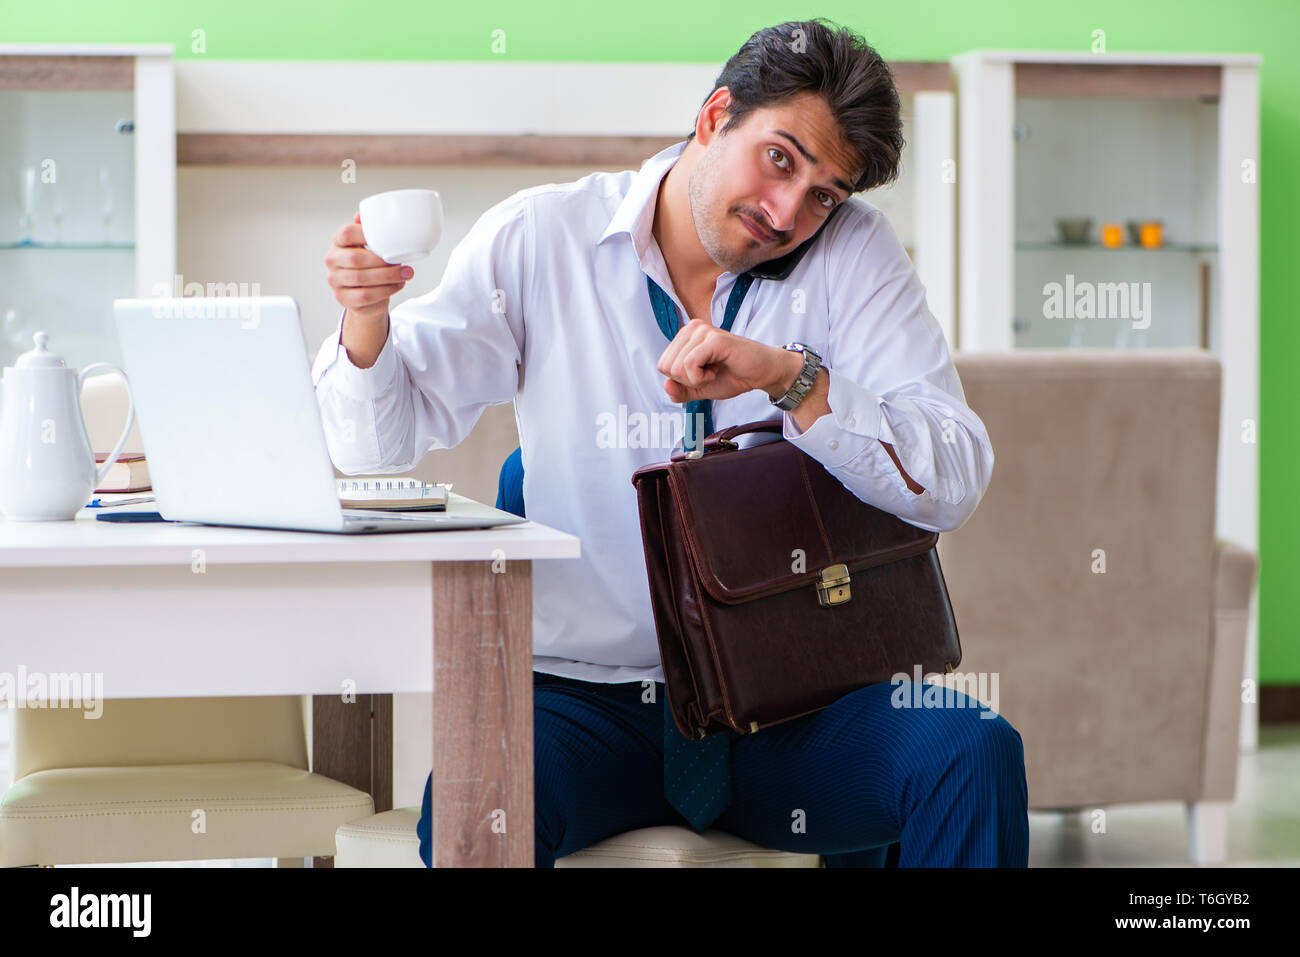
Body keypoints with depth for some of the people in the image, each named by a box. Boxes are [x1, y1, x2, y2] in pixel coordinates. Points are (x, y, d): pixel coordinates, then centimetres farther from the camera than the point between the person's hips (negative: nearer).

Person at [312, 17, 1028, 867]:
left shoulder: (854, 253, 1)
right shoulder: (540, 239, 0)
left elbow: (953, 483, -9)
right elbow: (380, 444, -1)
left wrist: (791, 379, -21)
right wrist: (367, 320, -22)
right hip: (586, 692, -2)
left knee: (976, 751, -24)